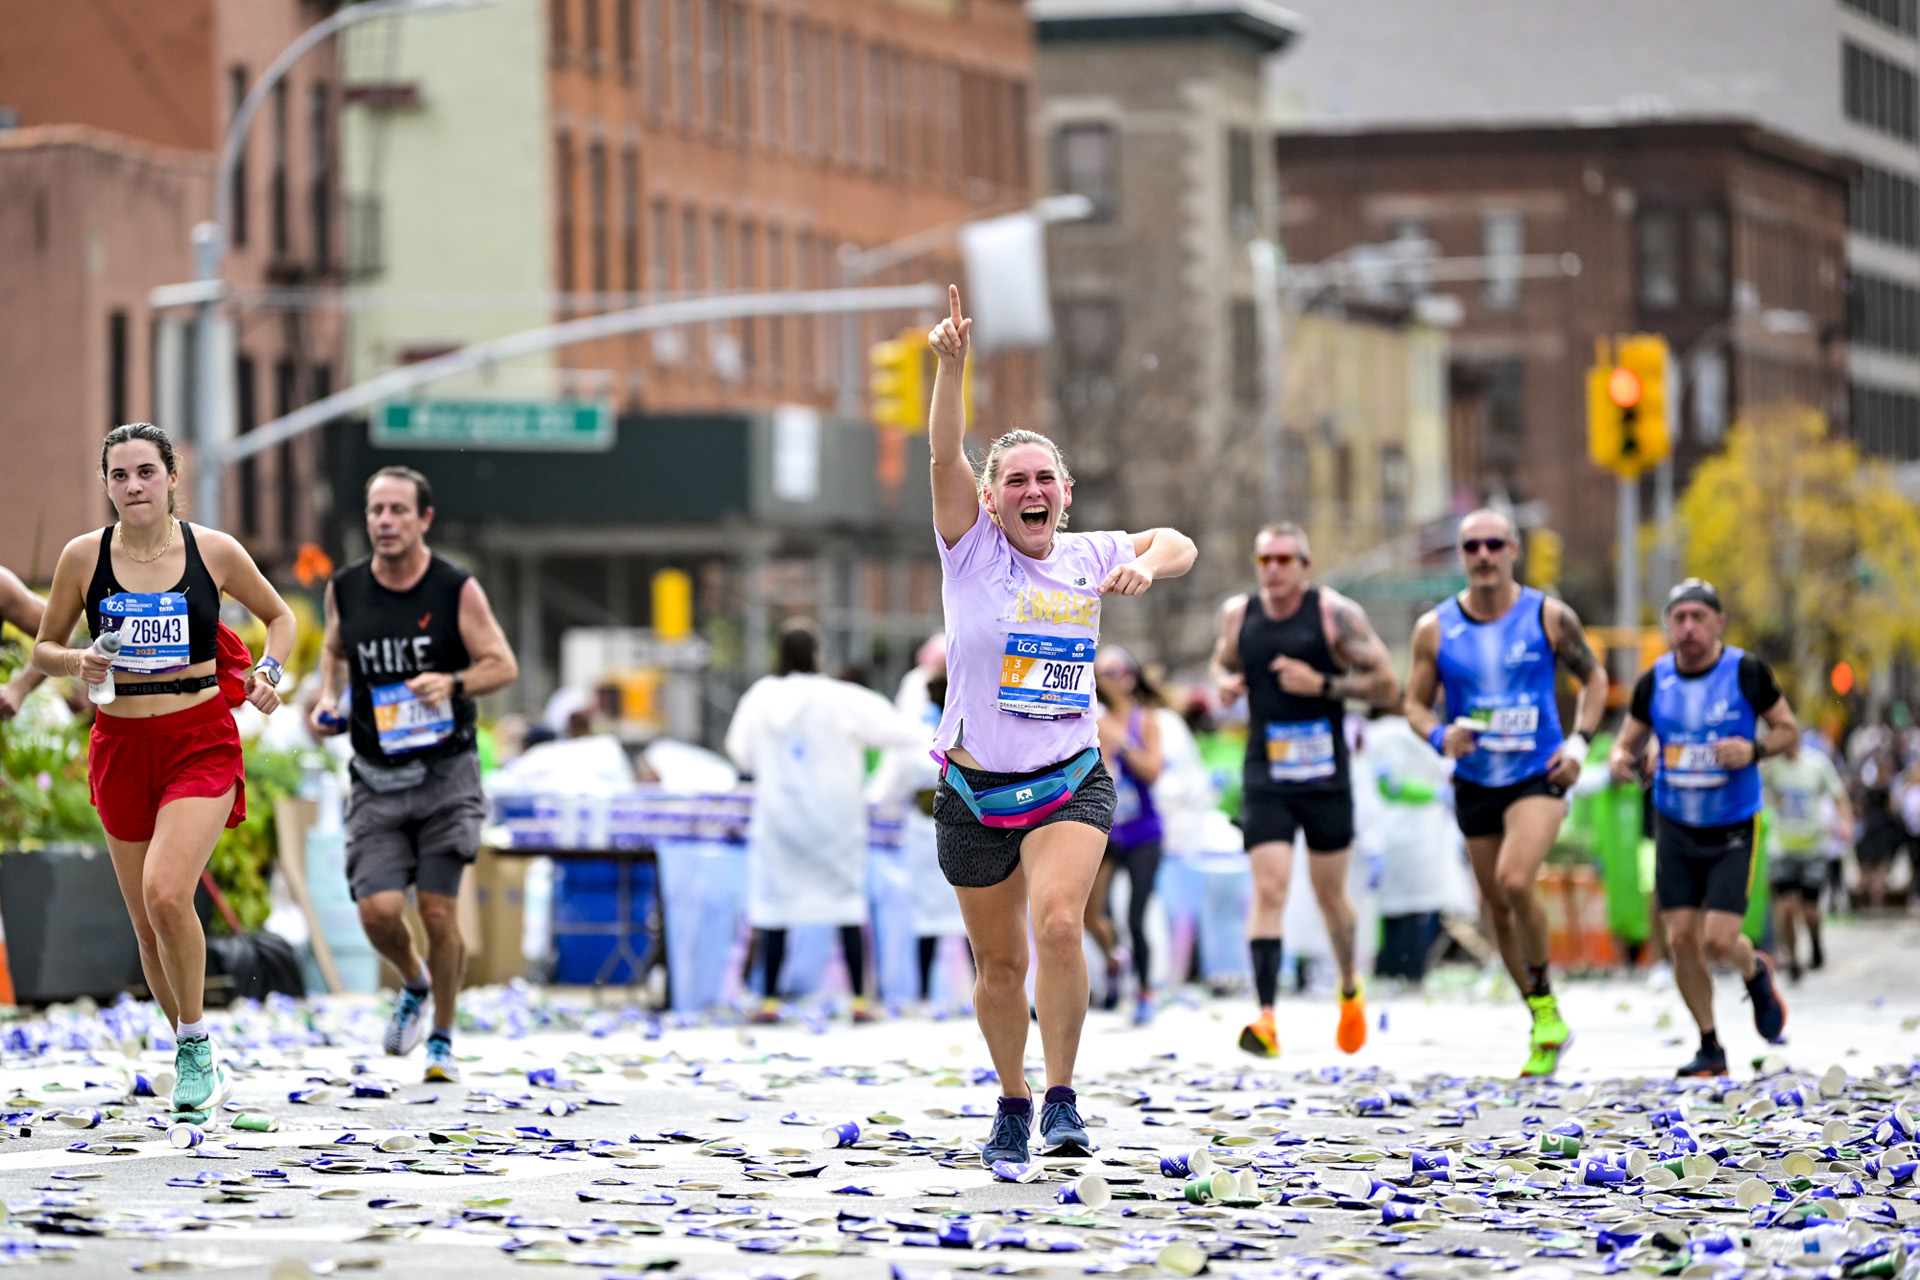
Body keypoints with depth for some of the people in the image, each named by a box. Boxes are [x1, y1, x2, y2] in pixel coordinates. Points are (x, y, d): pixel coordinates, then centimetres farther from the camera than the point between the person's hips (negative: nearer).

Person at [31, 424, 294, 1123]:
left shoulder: (213, 551, -3)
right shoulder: (83, 557, -1)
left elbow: (279, 616, 13)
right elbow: (44, 647, 10)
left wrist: (268, 672, -5)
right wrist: (80, 663, -12)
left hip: (201, 743, -3)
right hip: (121, 745, 3)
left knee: (165, 893, -23)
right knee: (146, 921, 7)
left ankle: (194, 1040, -4)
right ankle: (200, 1063, 26)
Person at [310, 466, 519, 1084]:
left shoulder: (458, 590, -7)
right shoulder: (345, 588, 2)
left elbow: (503, 666, -4)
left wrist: (453, 684, -22)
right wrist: (327, 699, 3)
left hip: (445, 774, -2)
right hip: (375, 779, 2)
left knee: (437, 910, -5)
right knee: (378, 910, -11)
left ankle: (443, 1041, 14)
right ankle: (414, 985, 23)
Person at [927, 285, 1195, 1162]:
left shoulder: (1087, 558, 4)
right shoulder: (971, 550, -4)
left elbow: (1177, 544, 16)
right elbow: (945, 454, -19)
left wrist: (1147, 565, -9)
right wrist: (951, 364, -35)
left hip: (1069, 783, 0)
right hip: (974, 792, 0)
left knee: (1058, 924, -23)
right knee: (999, 963, 9)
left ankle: (1060, 1100, -12)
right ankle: (1012, 1103, 30)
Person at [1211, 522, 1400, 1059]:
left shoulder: (1336, 614, -7)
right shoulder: (1238, 614, 4)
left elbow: (1387, 686, -6)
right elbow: (1224, 662, 25)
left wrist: (1322, 684, -18)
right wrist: (1225, 683, 1)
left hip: (1325, 775, -1)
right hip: (1265, 777, 1)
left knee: (1330, 895, 11)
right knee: (1269, 889, -14)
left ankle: (1350, 989, 40)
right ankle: (1266, 1019, -21)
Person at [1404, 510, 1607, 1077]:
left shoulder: (1549, 617, -6)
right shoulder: (1435, 629, -2)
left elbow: (1593, 677, 7)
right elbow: (1415, 701, 7)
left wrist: (1578, 742, -6)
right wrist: (1439, 736, -15)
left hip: (1539, 775, -3)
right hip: (1475, 782, 3)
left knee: (1516, 881, -26)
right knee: (1498, 905, 9)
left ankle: (1544, 999, -6)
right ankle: (1545, 1027, 26)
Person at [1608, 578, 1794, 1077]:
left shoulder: (1747, 672, -11)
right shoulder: (1654, 681, -3)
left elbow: (1789, 730, -1)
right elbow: (1627, 742, 8)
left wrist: (1755, 749, -22)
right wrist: (1620, 760, -17)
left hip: (1732, 830, -3)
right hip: (1675, 826, 3)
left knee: (1718, 940, -12)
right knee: (1682, 939, -1)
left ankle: (1756, 972, 26)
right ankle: (1710, 1048, 15)